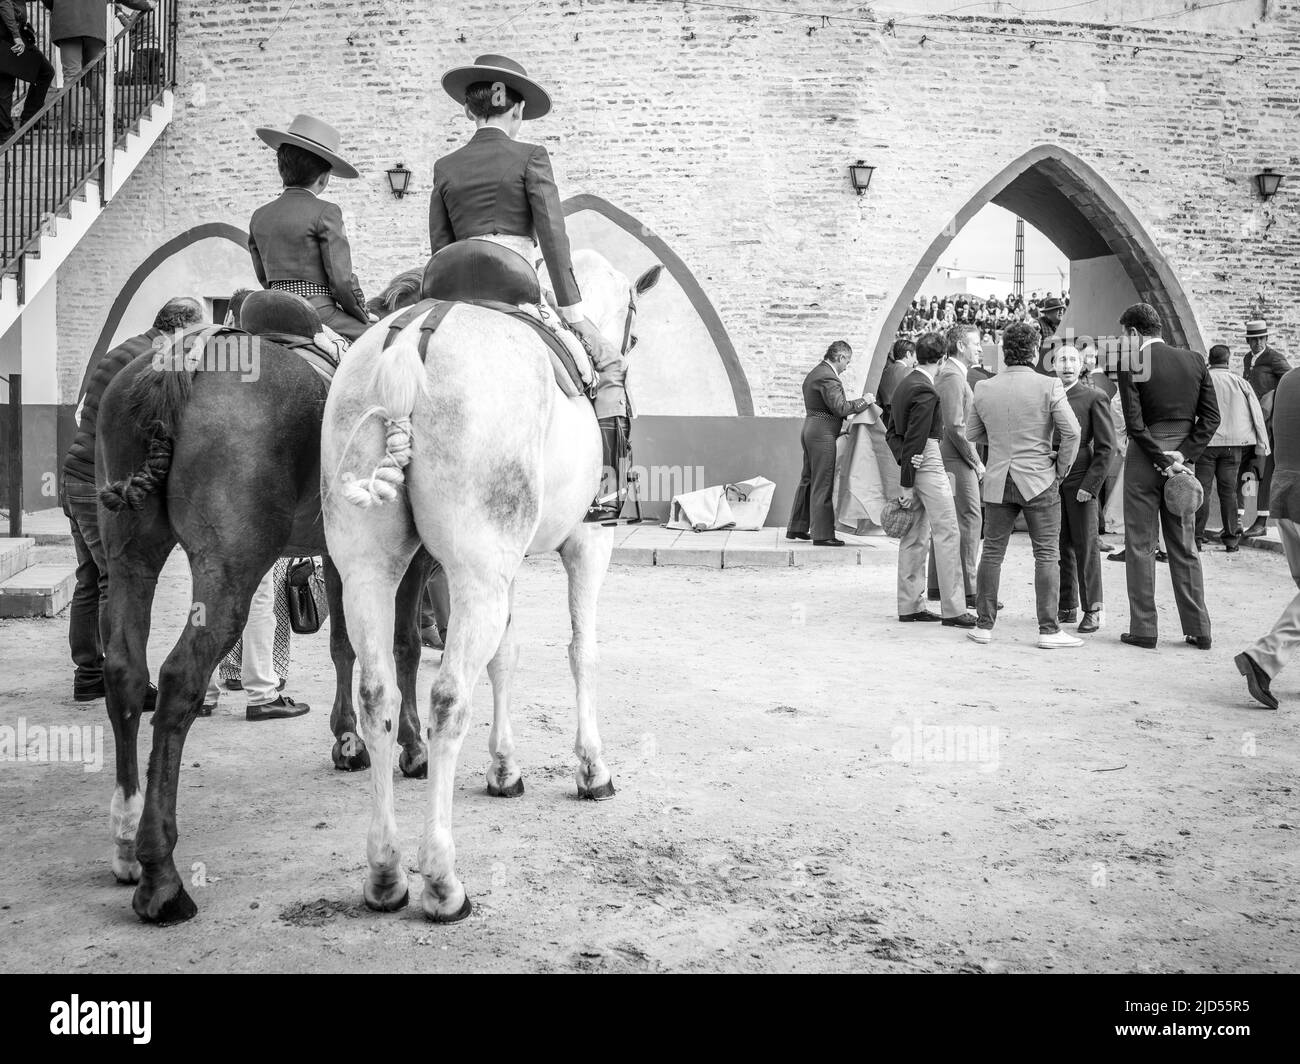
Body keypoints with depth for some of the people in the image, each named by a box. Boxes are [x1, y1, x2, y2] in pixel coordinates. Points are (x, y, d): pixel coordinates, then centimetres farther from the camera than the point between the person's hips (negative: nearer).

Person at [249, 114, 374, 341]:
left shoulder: (259, 217, 14)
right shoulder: (325, 212, -7)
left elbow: (264, 279, 18)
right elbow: (341, 279, -9)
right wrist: (364, 316, 5)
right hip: (319, 316, -7)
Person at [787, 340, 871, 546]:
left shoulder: (815, 373, 17)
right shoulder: (828, 377, -16)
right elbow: (839, 407, -23)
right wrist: (863, 402, -13)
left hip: (810, 429, 10)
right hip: (823, 434, -10)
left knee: (807, 480, 16)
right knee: (823, 483, -6)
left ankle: (796, 528, 22)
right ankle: (822, 534, -3)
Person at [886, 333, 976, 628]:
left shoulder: (904, 384, 12)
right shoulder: (925, 391, -16)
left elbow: (892, 432, 15)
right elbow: (914, 438, -18)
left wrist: (904, 461, 5)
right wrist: (907, 484, -15)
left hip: (912, 463, 10)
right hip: (928, 463, -10)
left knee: (915, 536, 12)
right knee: (947, 534, -6)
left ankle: (910, 605, 16)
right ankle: (953, 610, -4)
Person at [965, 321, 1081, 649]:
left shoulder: (984, 388, 2)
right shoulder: (1049, 387, -8)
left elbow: (972, 434, 12)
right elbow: (1071, 431, -12)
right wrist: (1061, 469, 0)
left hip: (998, 481, 3)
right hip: (1039, 480, -3)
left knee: (992, 553, 11)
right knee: (1047, 554, 2)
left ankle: (984, 626, 14)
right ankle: (1049, 630, 2)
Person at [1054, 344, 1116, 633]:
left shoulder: (1094, 397, -2)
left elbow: (1106, 446, -5)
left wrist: (1090, 485, -12)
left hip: (1080, 482, -4)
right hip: (1051, 482, 4)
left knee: (1085, 547, 0)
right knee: (1061, 547, 8)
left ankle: (1093, 610, 8)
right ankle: (1067, 607, 16)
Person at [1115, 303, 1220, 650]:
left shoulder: (1131, 365, -9)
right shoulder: (1195, 361, 6)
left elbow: (1134, 423, -16)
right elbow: (1211, 417, 2)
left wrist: (1162, 460, -10)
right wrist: (1183, 455, -3)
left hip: (1144, 462, -4)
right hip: (1183, 460, 5)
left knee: (1140, 546, 3)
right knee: (1184, 546, 12)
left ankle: (1143, 629, 5)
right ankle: (1198, 630, 14)